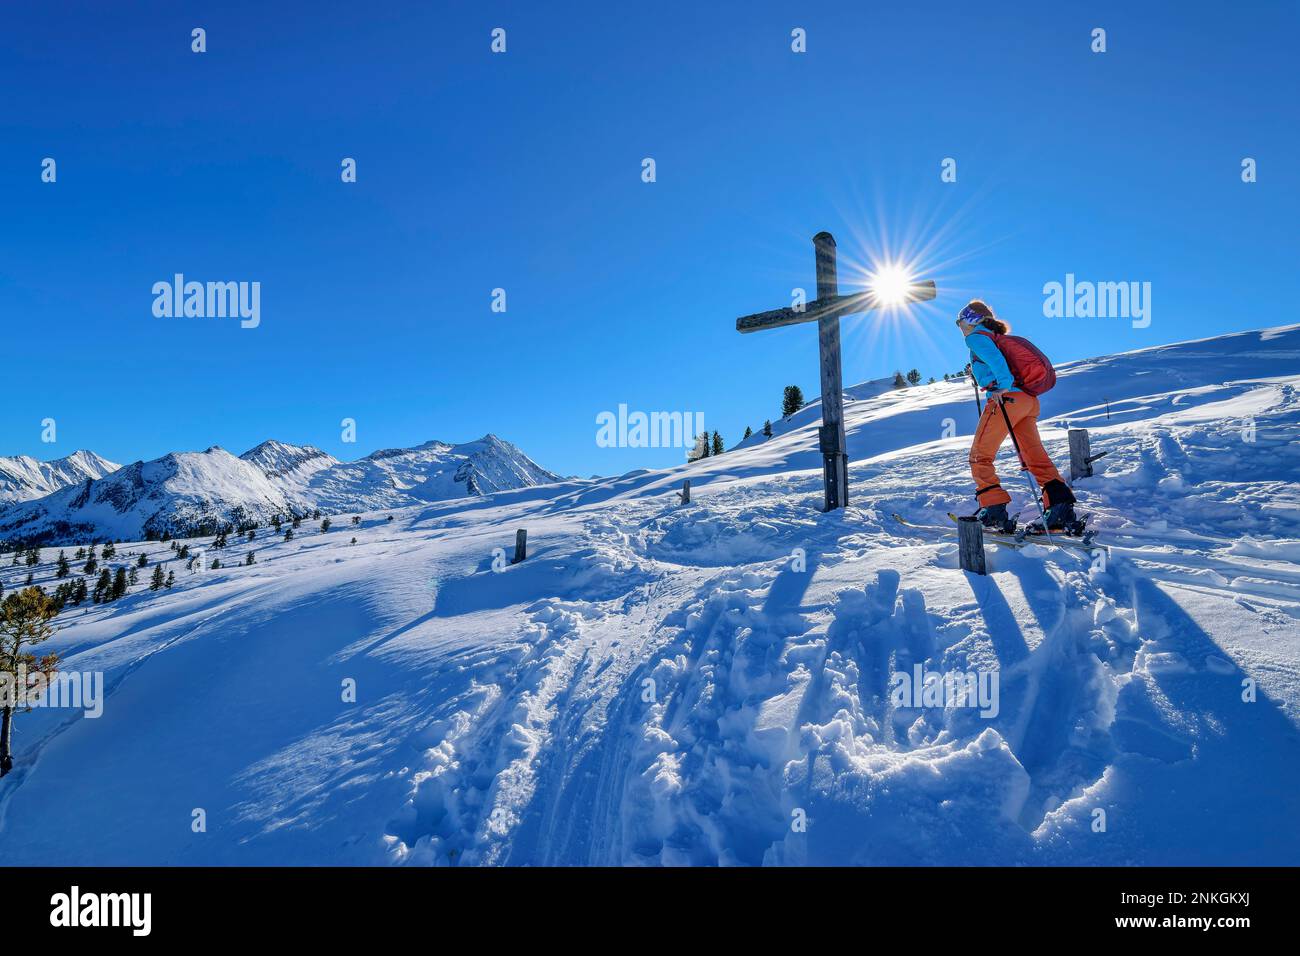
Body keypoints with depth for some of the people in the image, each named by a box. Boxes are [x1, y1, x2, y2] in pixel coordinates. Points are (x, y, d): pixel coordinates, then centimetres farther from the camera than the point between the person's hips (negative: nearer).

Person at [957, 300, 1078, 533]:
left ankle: (996, 515, -7)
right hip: (1029, 400, 8)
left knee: (980, 456, 0)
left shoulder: (975, 337, 3)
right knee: (1036, 457, 7)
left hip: (1007, 399, -8)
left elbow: (994, 358, -16)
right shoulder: (996, 338, 28)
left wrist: (1003, 385, -24)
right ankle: (1062, 511, -3)